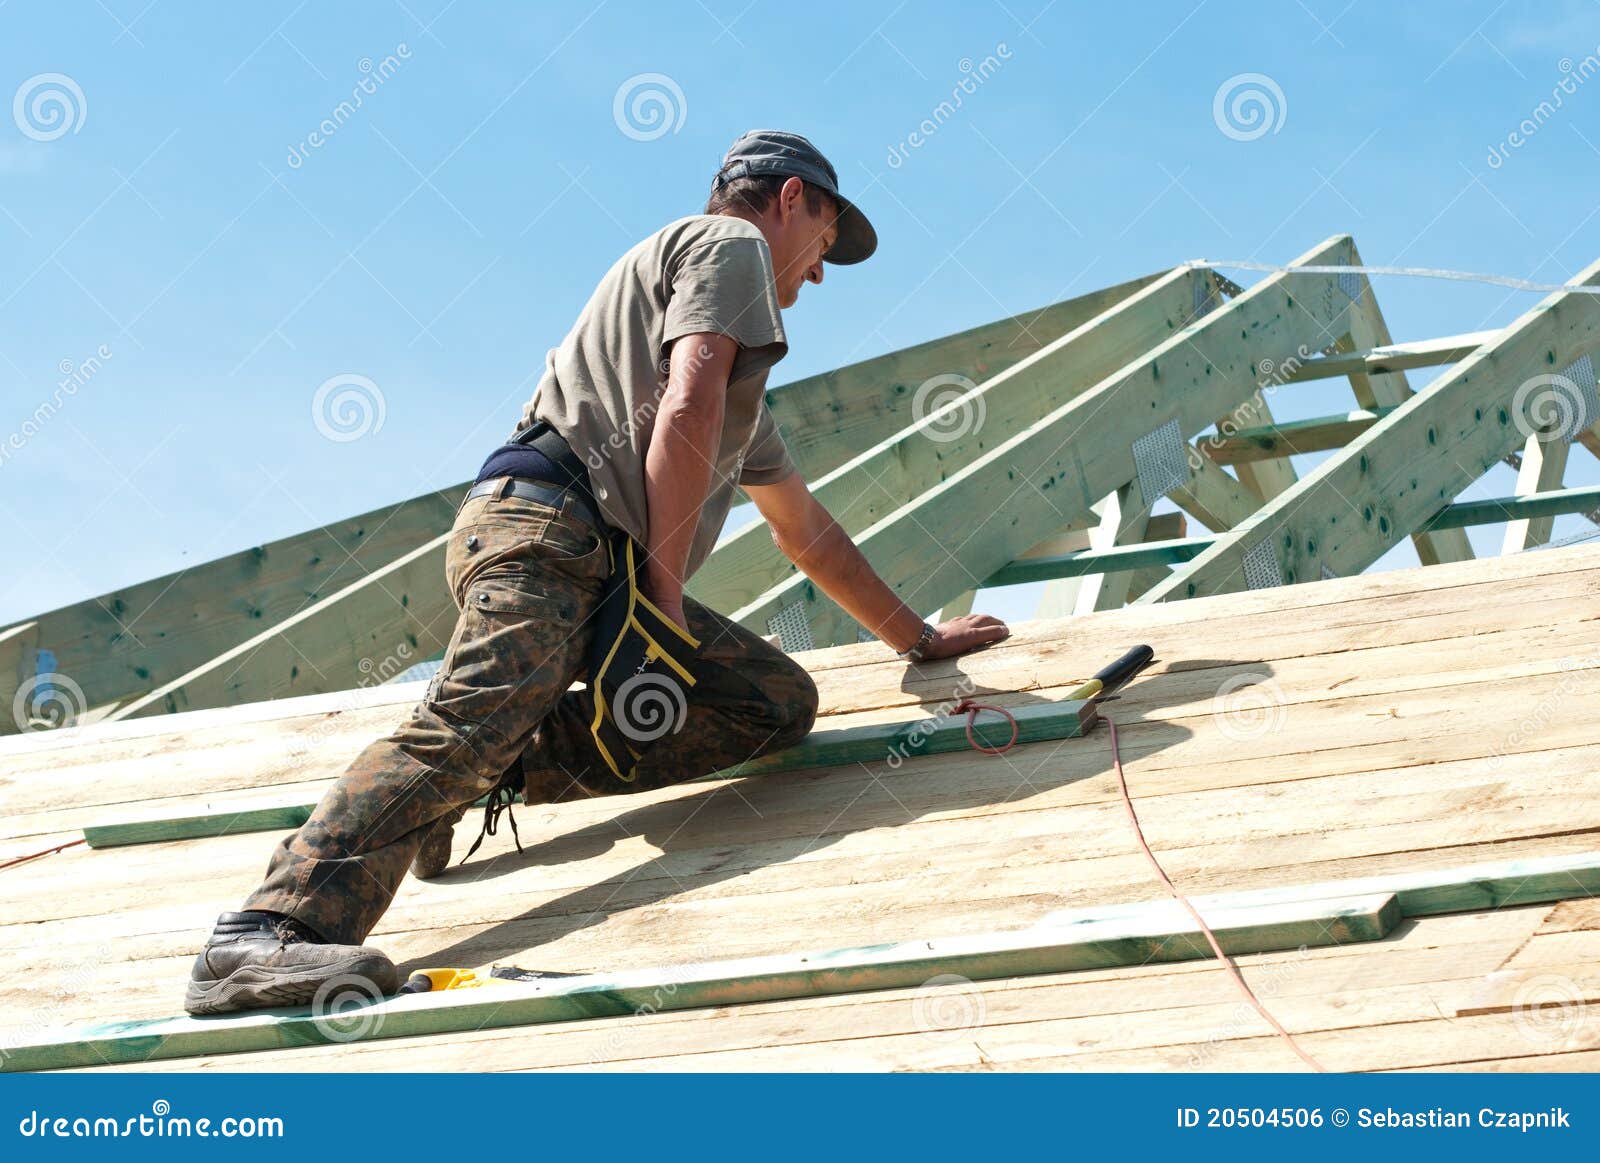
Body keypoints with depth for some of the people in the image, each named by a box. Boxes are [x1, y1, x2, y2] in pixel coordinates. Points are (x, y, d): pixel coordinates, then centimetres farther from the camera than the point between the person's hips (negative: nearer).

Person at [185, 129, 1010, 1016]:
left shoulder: (744, 383, 39)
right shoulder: (730, 244, 9)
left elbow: (806, 532, 45)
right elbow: (686, 414, -7)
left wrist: (920, 639, 49)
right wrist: (665, 594, -10)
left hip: (611, 569, 9)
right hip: (549, 521, -9)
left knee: (779, 703, -3)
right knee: (470, 724, -29)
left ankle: (494, 773, -12)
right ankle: (263, 938, -44)